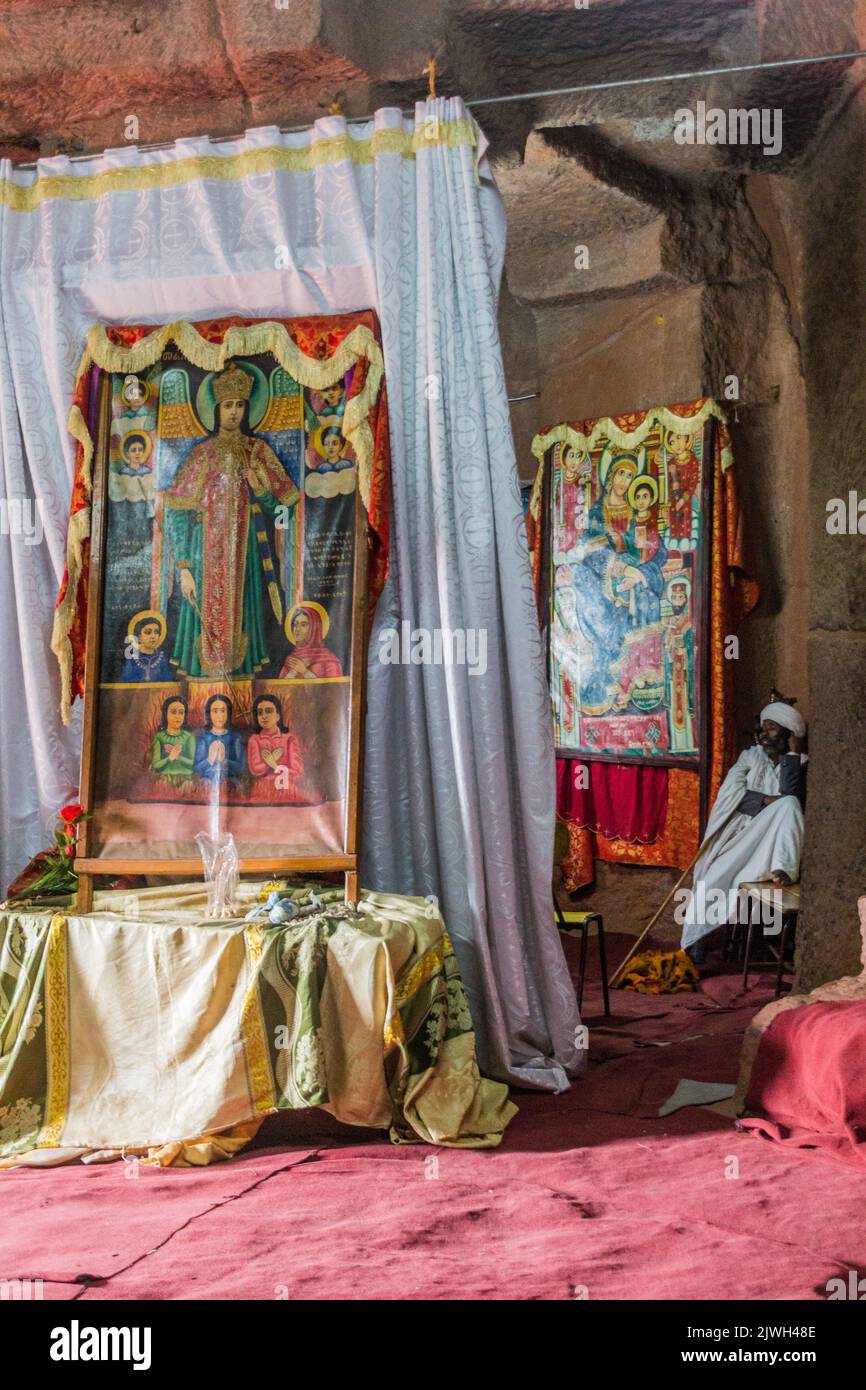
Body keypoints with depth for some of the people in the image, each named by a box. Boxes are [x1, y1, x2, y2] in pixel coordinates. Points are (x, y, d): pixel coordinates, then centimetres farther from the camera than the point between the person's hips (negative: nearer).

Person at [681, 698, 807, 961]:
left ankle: (784, 869, -41)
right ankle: (696, 937, -7)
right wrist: (767, 801, -16)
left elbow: (789, 796, -16)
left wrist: (793, 753, -13)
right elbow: (731, 794, -4)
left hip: (772, 841, -2)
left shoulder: (800, 764, 4)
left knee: (789, 804, -31)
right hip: (740, 835, 2)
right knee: (714, 878, -21)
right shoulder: (750, 757, 10)